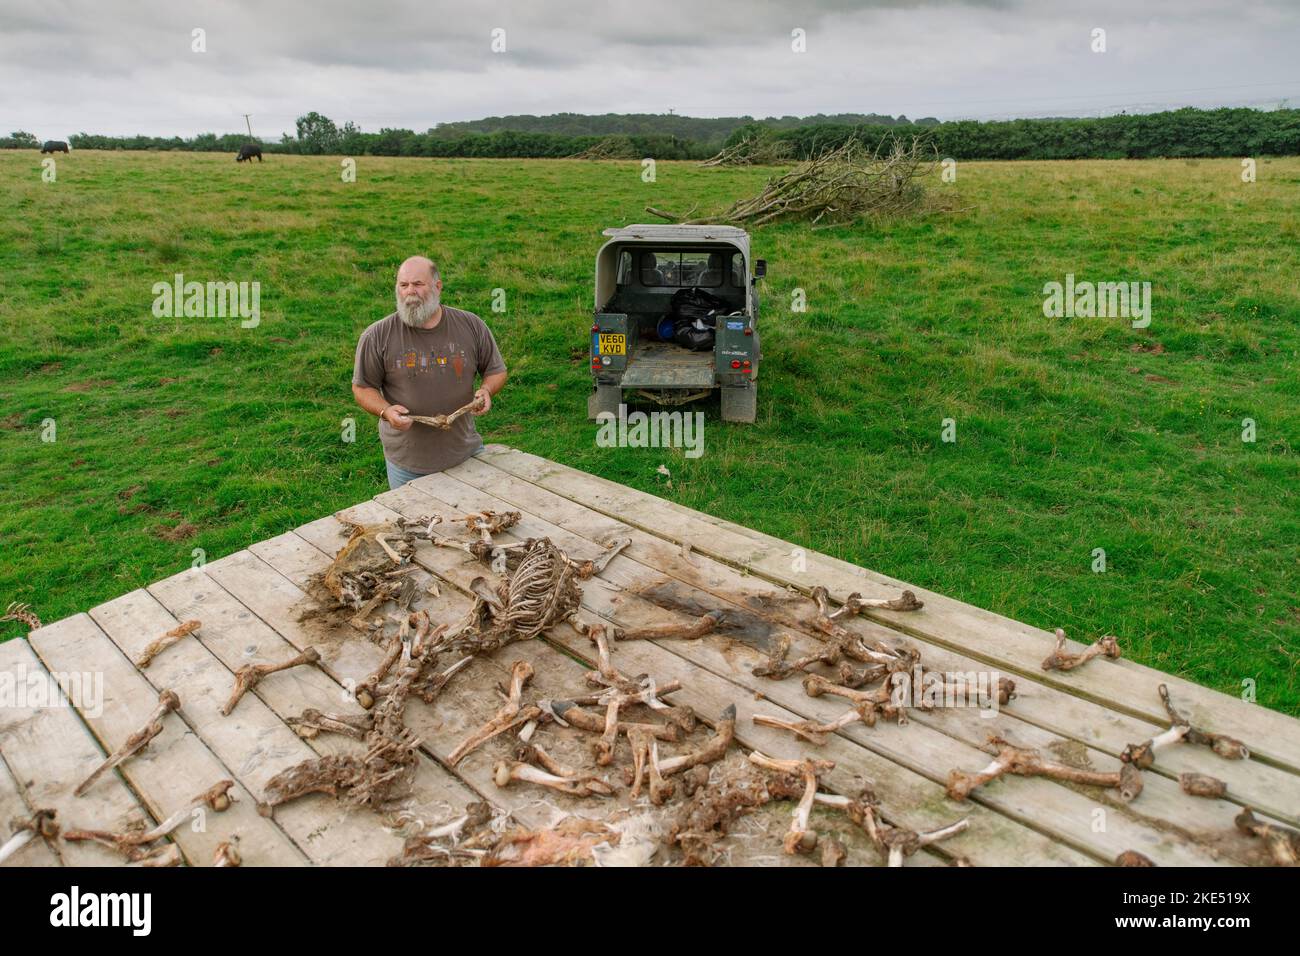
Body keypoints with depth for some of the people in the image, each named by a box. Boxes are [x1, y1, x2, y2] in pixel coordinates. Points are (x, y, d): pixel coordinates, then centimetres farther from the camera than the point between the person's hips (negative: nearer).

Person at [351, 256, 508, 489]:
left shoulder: (472, 326, -5)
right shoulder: (376, 337, -9)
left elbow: (496, 371, 7)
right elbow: (361, 387, -1)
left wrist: (486, 389, -15)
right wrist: (385, 411, -20)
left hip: (466, 452, 2)